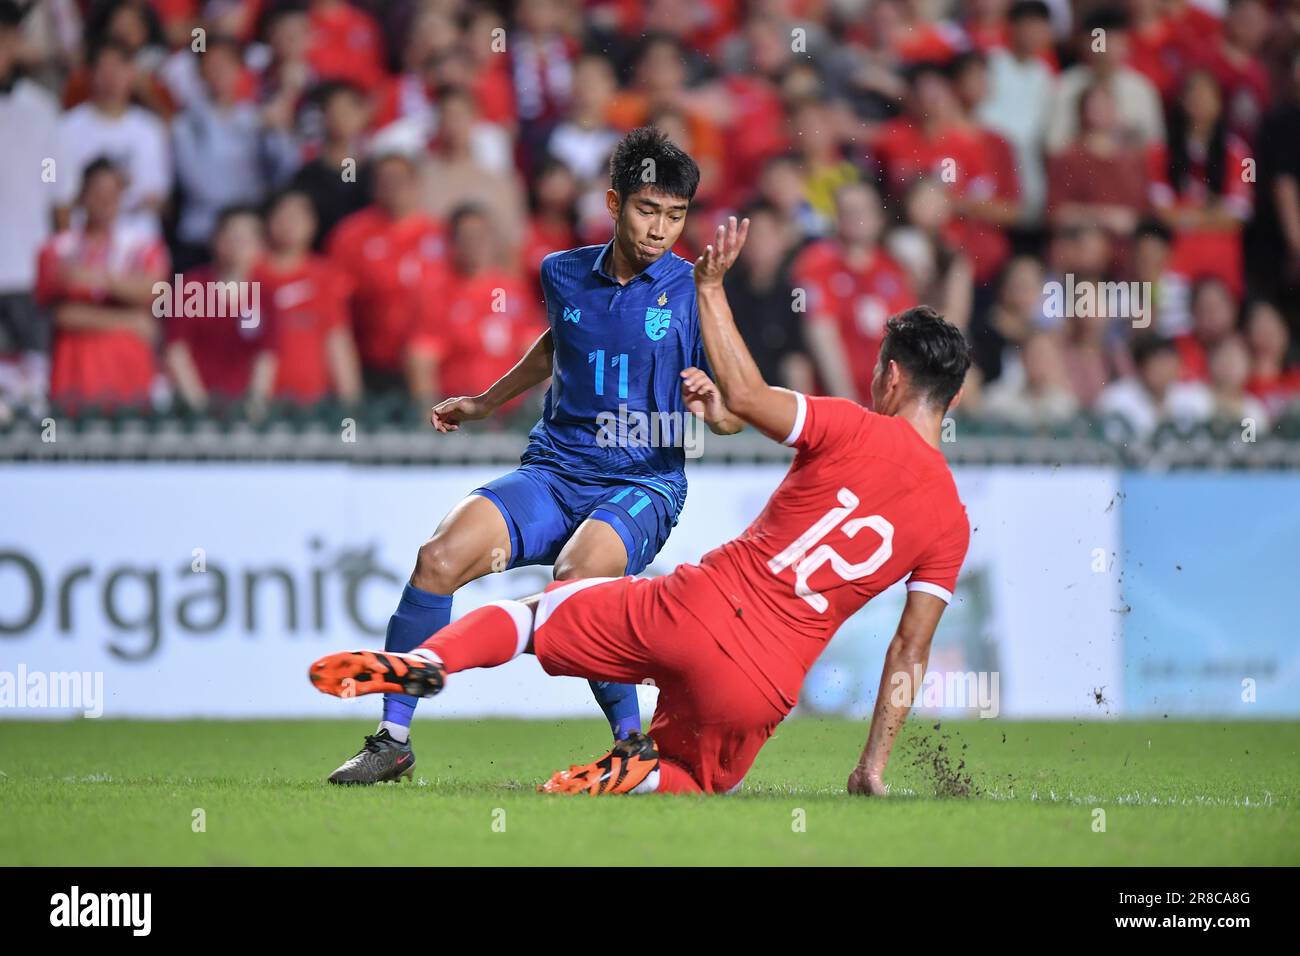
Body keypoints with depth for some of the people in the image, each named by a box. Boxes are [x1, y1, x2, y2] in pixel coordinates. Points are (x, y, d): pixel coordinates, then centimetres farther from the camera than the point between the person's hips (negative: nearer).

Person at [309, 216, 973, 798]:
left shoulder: (857, 431, -5)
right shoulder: (953, 524, 4)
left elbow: (744, 395, -8)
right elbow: (911, 653, 7)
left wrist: (710, 285, 1)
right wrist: (872, 771, 13)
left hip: (688, 610, -2)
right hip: (761, 686, 2)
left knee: (538, 611, 20)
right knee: (695, 783, 26)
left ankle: (426, 661, -8)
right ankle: (647, 775, -10)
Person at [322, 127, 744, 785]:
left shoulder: (694, 292, -2)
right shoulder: (562, 274, 9)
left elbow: (735, 414, 2)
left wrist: (715, 410, -20)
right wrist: (484, 403, 35)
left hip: (642, 485, -4)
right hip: (551, 474, 4)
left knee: (578, 576, -36)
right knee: (440, 557, -22)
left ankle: (632, 743, -17)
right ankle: (393, 738, -12)